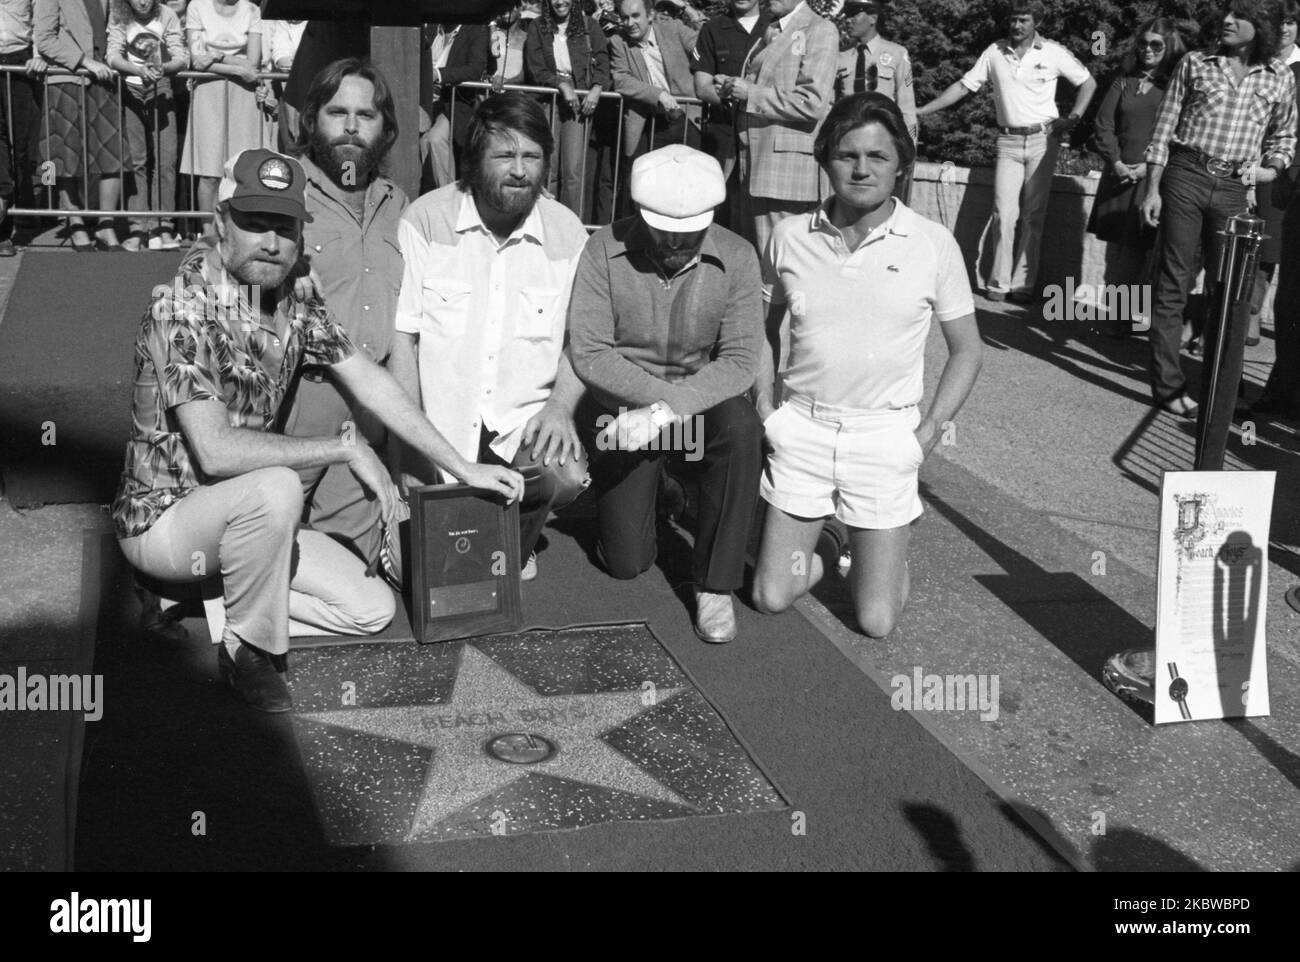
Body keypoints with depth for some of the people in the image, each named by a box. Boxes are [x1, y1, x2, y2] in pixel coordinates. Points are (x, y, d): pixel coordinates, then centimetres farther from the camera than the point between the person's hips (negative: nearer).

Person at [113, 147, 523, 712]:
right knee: (274, 489, -37)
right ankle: (248, 650, -14)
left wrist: (462, 468, 1)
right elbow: (216, 450, -32)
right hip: (162, 519, -7)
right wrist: (346, 450, -25)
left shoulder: (295, 303, 0)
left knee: (372, 608, -2)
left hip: (241, 516, 7)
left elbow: (370, 382, 4)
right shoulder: (183, 309, -24)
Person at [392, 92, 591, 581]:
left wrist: (560, 406, -11)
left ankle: (515, 550, 7)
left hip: (525, 423, 3)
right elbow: (401, 337, -4)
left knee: (567, 475, -27)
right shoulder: (425, 221, -2)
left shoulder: (567, 233, 6)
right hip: (440, 420, -2)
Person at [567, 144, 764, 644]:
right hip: (621, 407, 0)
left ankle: (715, 584, -21)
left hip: (702, 402, 0)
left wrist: (665, 411, -34)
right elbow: (588, 353, -17)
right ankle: (654, 493, 36)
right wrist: (662, 396, -26)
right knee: (626, 562, -1)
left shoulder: (736, 258, -14)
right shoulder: (604, 250, -15)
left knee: (741, 425, -36)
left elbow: (740, 361, -20)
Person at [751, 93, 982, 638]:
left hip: (885, 435, -1)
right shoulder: (790, 237, -1)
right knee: (771, 598, 3)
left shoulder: (934, 245, -5)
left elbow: (965, 351, 4)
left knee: (876, 622, 2)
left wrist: (930, 429, -6)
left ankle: (893, 539, 34)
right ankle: (818, 546, 35)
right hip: (802, 429, 2)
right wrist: (765, 405, 3)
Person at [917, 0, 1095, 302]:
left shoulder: (1053, 52, -1)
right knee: (1004, 212, -6)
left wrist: (1073, 118, -5)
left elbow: (1088, 82, 7)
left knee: (1033, 214, 1)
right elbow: (963, 86, 4)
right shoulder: (995, 52, 3)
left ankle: (1024, 283, 5)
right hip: (1008, 141, 1)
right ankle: (998, 282, 0)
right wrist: (921, 111, -2)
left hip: (1042, 139, -1)